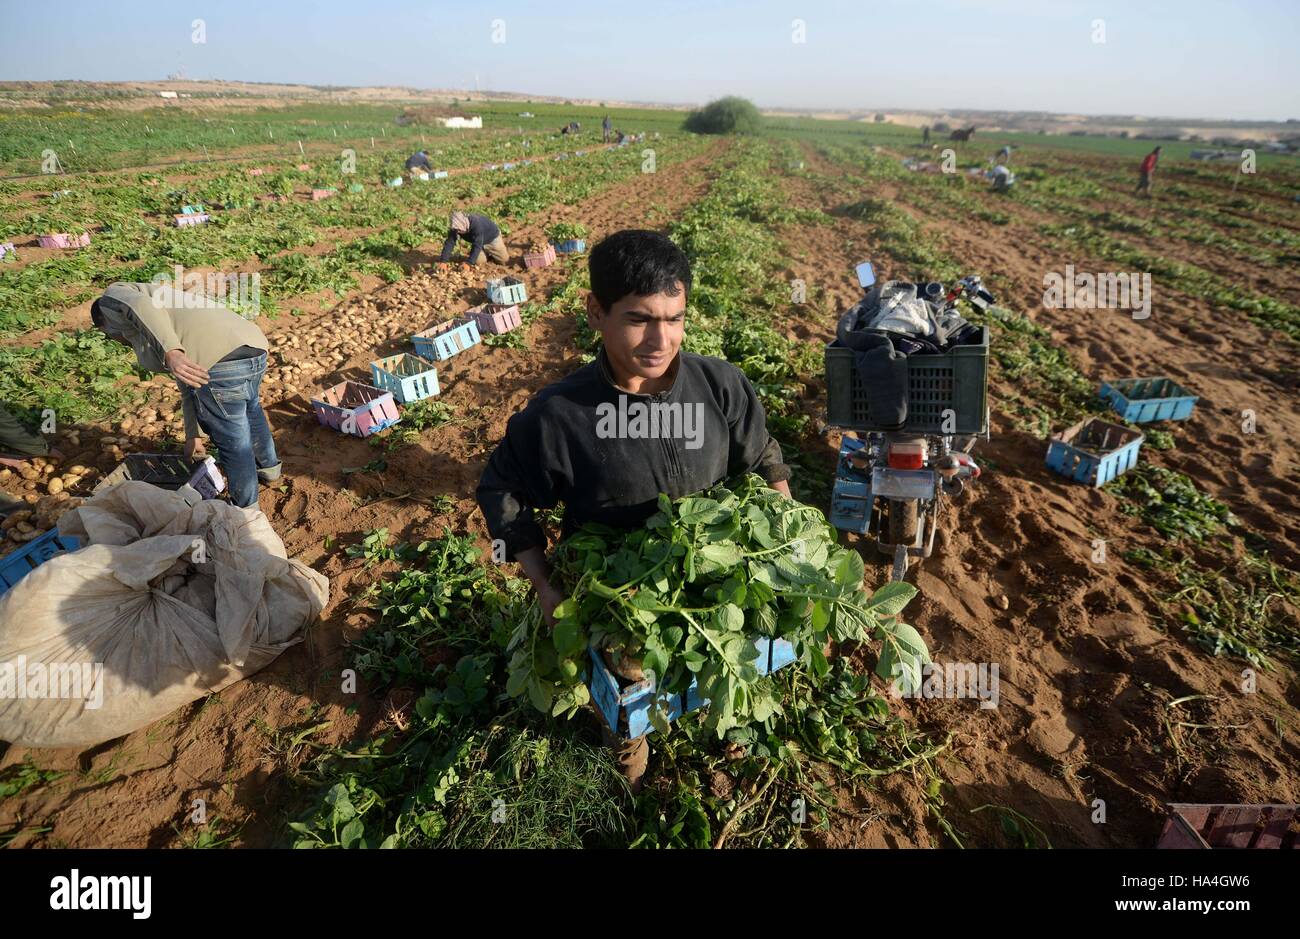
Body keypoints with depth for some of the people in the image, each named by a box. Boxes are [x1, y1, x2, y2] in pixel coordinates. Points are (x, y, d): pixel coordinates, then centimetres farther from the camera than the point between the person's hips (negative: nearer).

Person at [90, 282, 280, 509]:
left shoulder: (113, 297, 18)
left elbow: (142, 307, -8)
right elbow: (188, 387, 37)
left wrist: (170, 354, -22)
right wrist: (193, 436, 39)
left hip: (220, 361, -9)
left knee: (233, 441, 8)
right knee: (250, 409, 36)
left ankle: (245, 509, 26)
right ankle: (269, 466, 58)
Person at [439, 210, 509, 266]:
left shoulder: (476, 224, -45)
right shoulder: (456, 227, -28)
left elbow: (477, 245, -46)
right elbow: (449, 243, -28)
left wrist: (468, 263, -50)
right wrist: (443, 261, -38)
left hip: (492, 237, -5)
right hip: (477, 241, 5)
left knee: (504, 259, 2)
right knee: (478, 261, -6)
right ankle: (487, 253, 25)